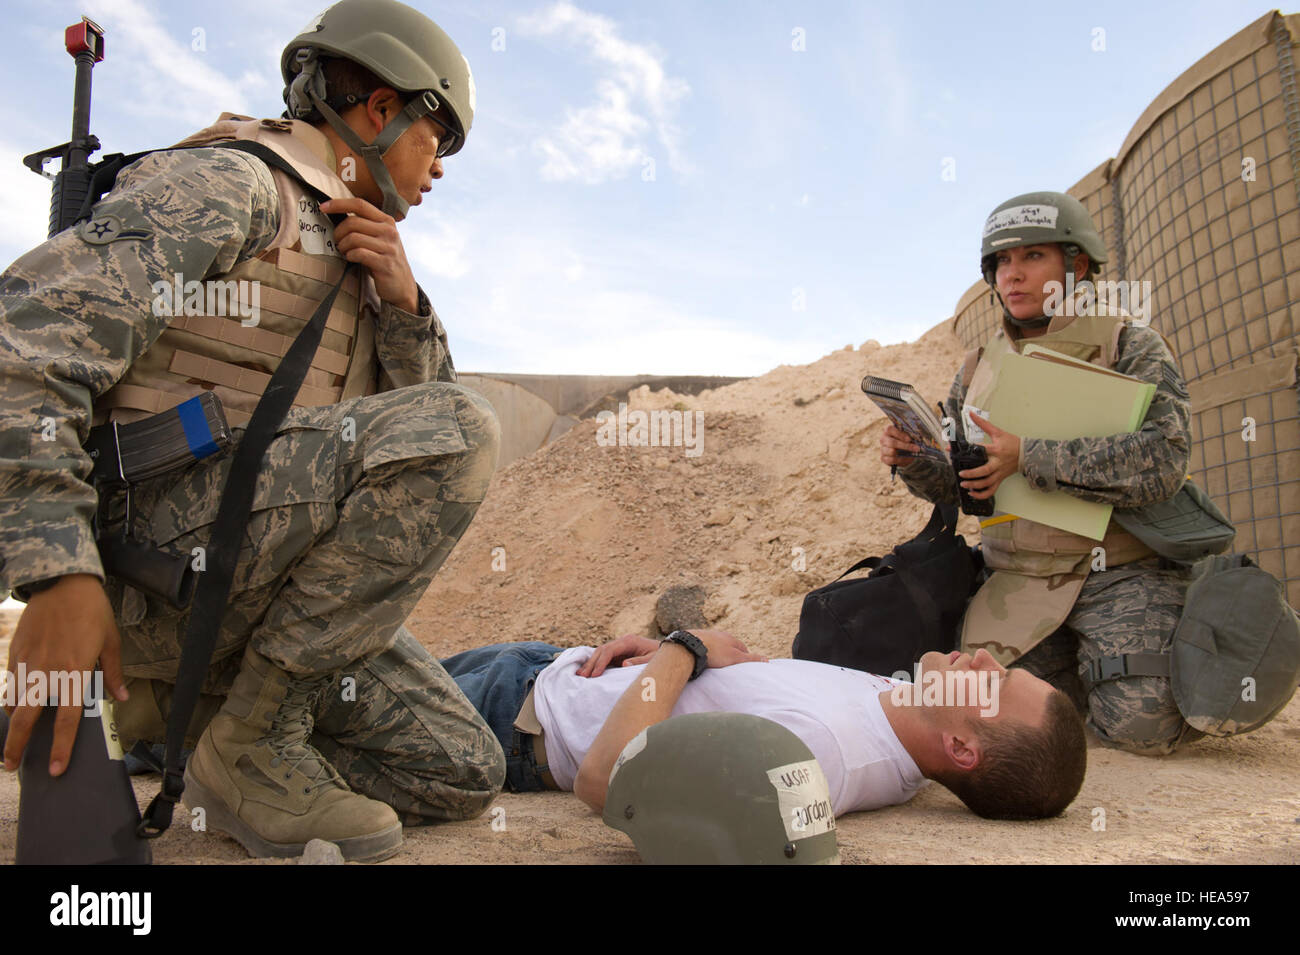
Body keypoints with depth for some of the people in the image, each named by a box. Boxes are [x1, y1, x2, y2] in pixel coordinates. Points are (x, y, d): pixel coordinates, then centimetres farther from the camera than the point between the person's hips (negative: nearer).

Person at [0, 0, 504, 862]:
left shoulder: (343, 249, 23)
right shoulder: (229, 184, -6)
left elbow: (413, 399, 16)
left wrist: (403, 302, -4)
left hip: (260, 586, 8)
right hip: (157, 545, -8)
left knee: (464, 777, 2)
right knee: (458, 431, -26)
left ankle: (181, 707, 14)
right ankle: (249, 742, -16)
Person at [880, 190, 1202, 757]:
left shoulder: (1131, 348, -4)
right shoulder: (980, 369, 11)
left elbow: (1160, 462, -21)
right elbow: (955, 485, 15)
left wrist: (1029, 458, -26)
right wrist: (912, 460, -7)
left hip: (1119, 574, -4)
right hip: (1017, 580, 5)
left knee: (1136, 722, -18)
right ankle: (1086, 664, 26)